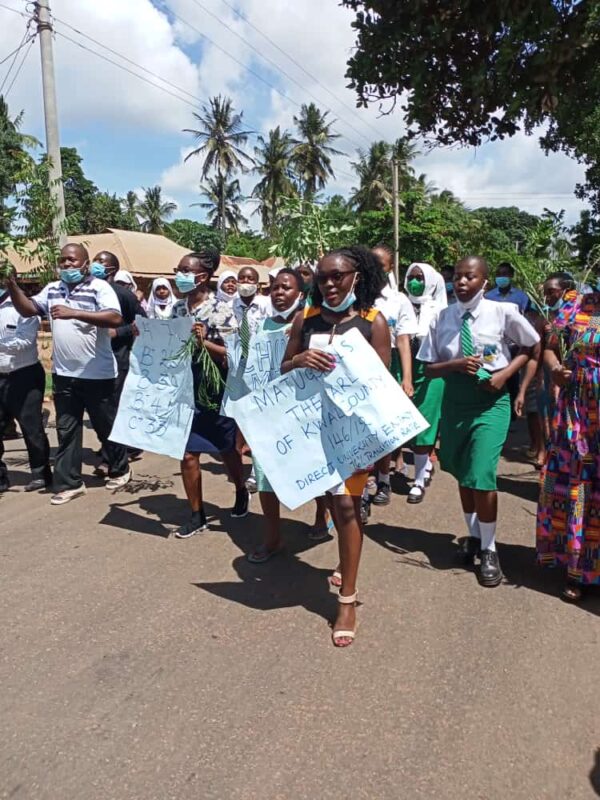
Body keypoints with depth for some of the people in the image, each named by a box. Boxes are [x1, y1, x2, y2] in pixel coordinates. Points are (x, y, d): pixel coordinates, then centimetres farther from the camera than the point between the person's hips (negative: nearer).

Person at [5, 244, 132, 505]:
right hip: (63, 373, 5)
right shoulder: (52, 289, 10)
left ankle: (119, 470, 31)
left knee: (106, 426, 10)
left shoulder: (99, 287, -10)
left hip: (97, 374, -5)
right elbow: (27, 309, 10)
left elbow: (116, 318, -25)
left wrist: (74, 312, -30)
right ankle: (69, 483, 17)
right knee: (66, 430, 9)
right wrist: (11, 284, -5)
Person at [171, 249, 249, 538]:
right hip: (186, 392, 5)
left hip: (215, 393, -4)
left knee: (226, 450, 14)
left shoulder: (221, 310, -12)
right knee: (187, 454, 3)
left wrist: (204, 342, -25)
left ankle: (241, 492, 43)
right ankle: (197, 515, 18)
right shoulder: (178, 308, 5)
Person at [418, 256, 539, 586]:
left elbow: (531, 347, 4)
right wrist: (456, 364, -20)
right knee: (462, 473, 15)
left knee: (481, 475, -10)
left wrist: (504, 374, -10)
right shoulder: (443, 317, -4)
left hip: (490, 399, -3)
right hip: (455, 400, 3)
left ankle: (488, 550, 12)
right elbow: (430, 367, 0)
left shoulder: (503, 312, -10)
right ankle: (473, 534, 40)